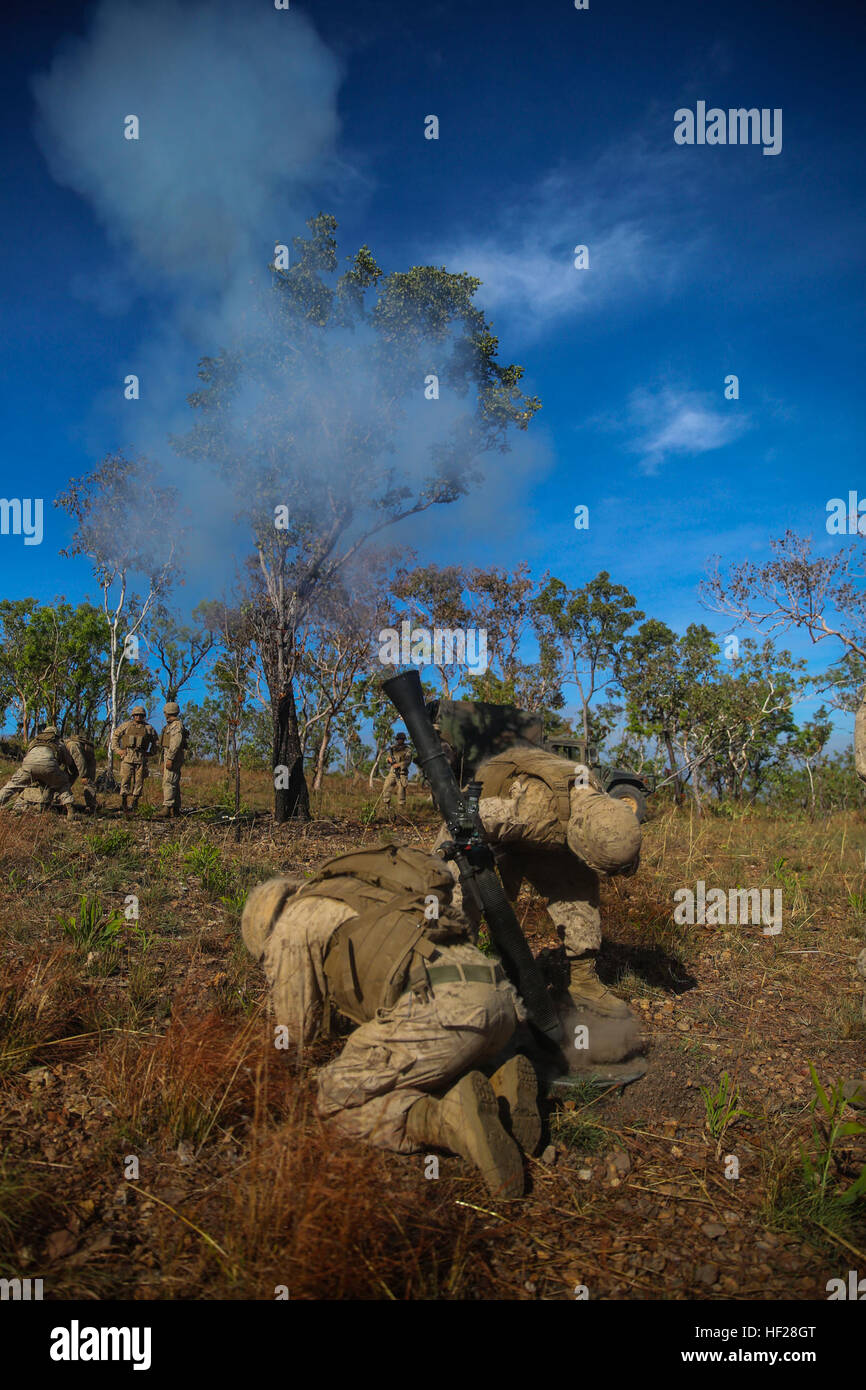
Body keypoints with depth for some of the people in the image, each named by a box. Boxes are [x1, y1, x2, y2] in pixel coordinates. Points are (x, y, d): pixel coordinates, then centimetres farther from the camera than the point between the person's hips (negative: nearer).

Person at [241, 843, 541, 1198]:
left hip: (439, 1006, -8)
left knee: (337, 1101, 8)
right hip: (501, 999, 8)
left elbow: (297, 1033, 23)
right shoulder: (359, 893, 38)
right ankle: (499, 1091, 3)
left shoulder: (291, 923, 16)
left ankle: (446, 1118, -15)